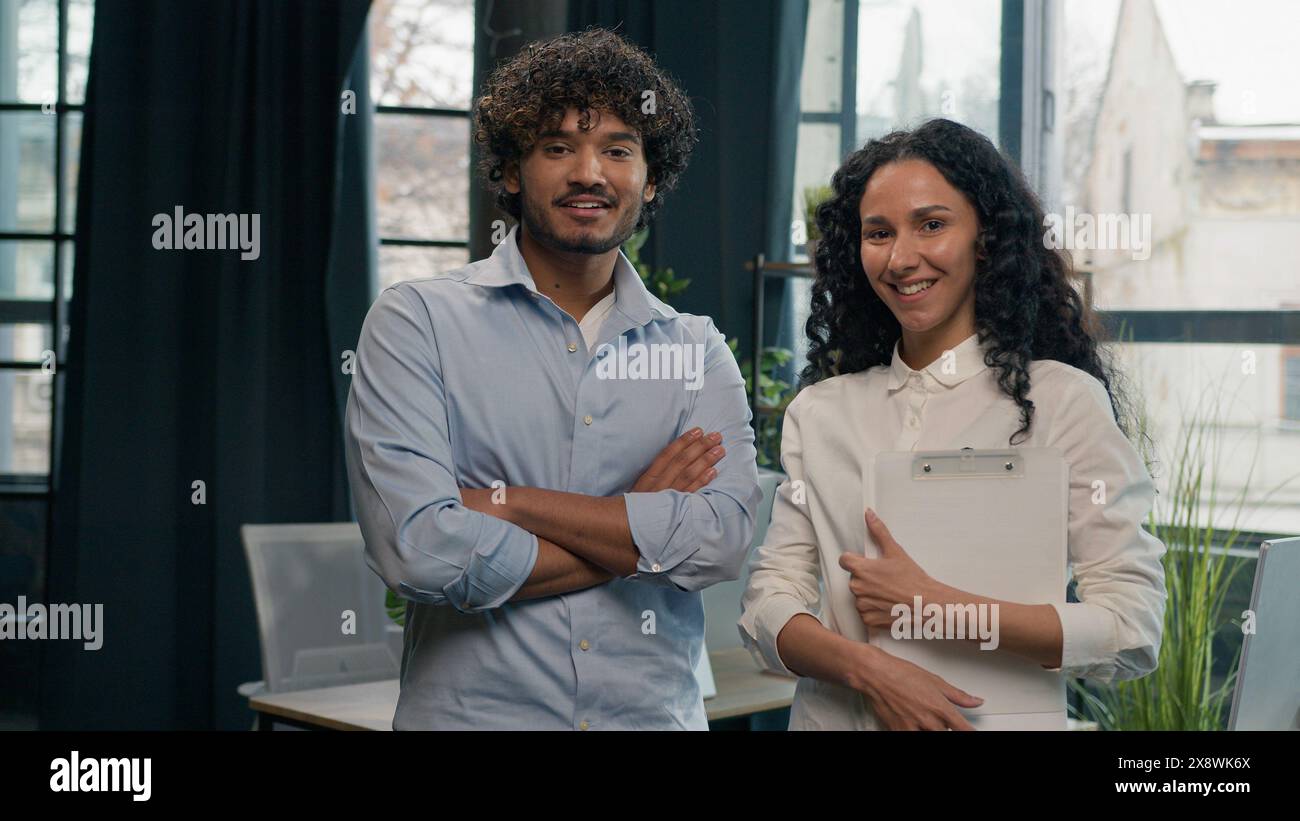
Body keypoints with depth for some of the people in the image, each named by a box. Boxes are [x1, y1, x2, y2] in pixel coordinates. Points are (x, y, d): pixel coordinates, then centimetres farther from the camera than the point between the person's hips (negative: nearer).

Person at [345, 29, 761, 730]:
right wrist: (639, 533, -11)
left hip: (657, 714, 3)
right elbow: (417, 551, -18)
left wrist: (504, 502, -17)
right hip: (473, 711, -2)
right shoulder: (415, 322, -7)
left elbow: (723, 539, -12)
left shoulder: (699, 350, 3)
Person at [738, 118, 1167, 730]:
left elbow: (1133, 633, -14)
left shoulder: (1063, 399, -9)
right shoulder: (818, 411, 2)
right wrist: (869, 669, -21)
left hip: (998, 715, -3)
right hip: (834, 715, 3)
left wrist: (932, 605, -19)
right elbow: (767, 606, -3)